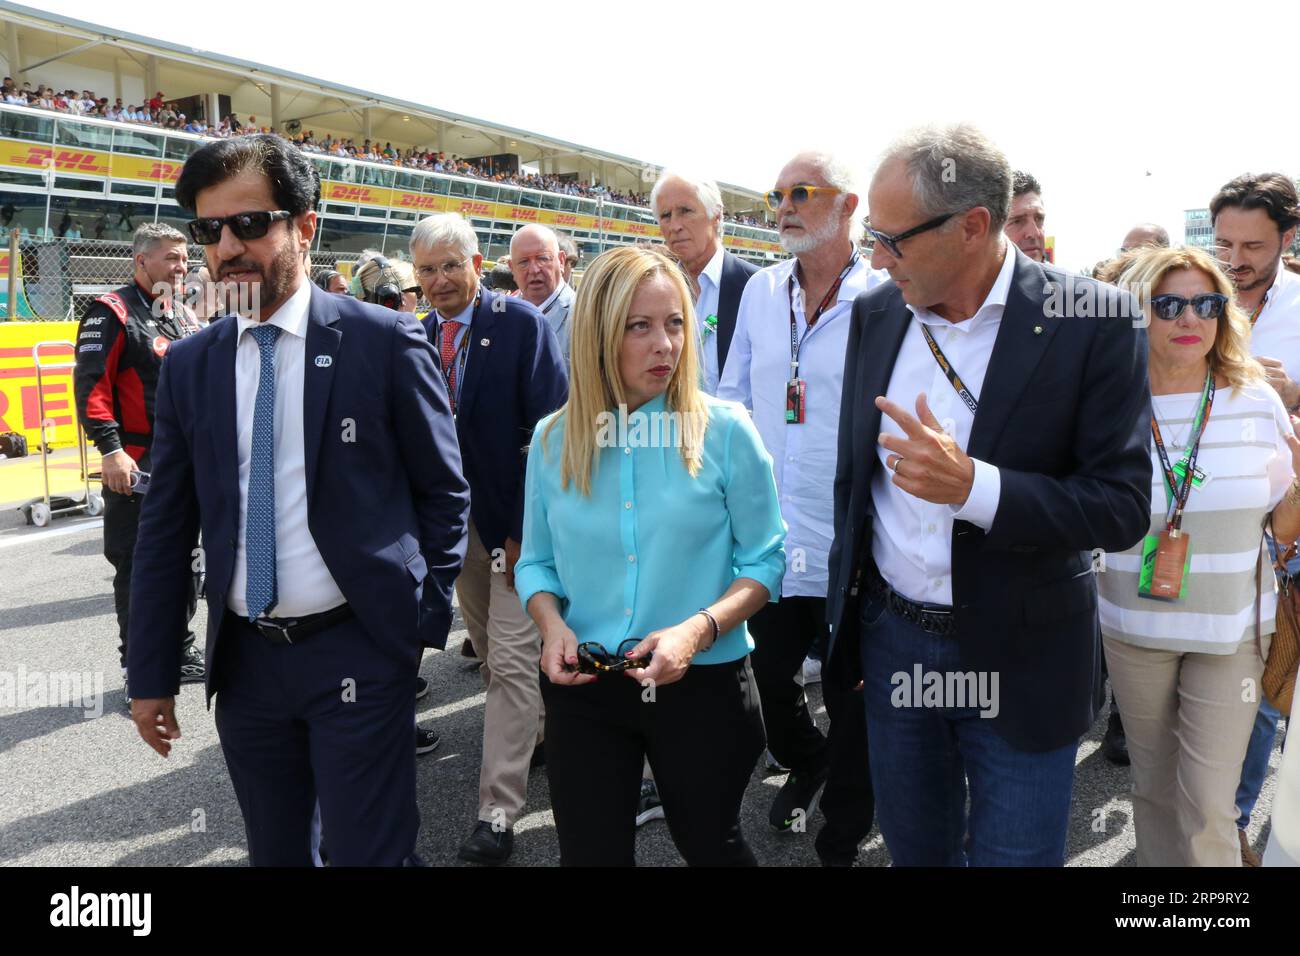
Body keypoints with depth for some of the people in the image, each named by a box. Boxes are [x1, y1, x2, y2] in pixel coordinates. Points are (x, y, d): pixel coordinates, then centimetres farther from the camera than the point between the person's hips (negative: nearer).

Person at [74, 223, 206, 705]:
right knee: (136, 564, 1)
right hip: (136, 465, -7)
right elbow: (91, 386, -15)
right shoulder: (113, 313, -8)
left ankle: (181, 651, 28)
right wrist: (111, 450, -23)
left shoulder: (186, 316, 14)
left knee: (185, 558, 14)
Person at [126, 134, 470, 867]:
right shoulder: (189, 366, 4)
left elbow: (445, 490, -2)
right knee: (273, 851, 20)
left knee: (371, 852, 4)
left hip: (360, 651, -4)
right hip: (244, 658, 5)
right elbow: (166, 526, 8)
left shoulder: (385, 342, -9)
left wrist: (429, 619, -3)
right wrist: (151, 673, 9)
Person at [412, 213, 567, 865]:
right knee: (490, 652, 19)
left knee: (512, 661, -5)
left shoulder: (522, 324, -11)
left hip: (512, 519, -6)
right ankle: (534, 732, 42)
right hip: (453, 518, 6)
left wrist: (526, 528, -18)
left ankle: (498, 814, 3)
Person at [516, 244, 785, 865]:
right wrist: (551, 624, -13)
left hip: (701, 682, -1)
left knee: (710, 846, 19)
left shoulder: (725, 430, -9)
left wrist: (699, 629, -21)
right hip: (582, 686, 2)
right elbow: (536, 562, 7)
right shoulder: (553, 439, -1)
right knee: (590, 853, 15)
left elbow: (765, 560, -6)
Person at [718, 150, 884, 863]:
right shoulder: (760, 291, 6)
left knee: (851, 705, 11)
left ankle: (841, 844, 34)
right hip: (768, 540, 5)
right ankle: (803, 764, 51)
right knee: (769, 683, 19)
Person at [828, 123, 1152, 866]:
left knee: (1014, 852, 14)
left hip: (1021, 663, -4)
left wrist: (973, 486, -30)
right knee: (915, 848, 22)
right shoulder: (876, 313, -1)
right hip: (891, 643, 4)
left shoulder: (1093, 321, -15)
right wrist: (845, 603, 10)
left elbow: (1123, 506, -16)